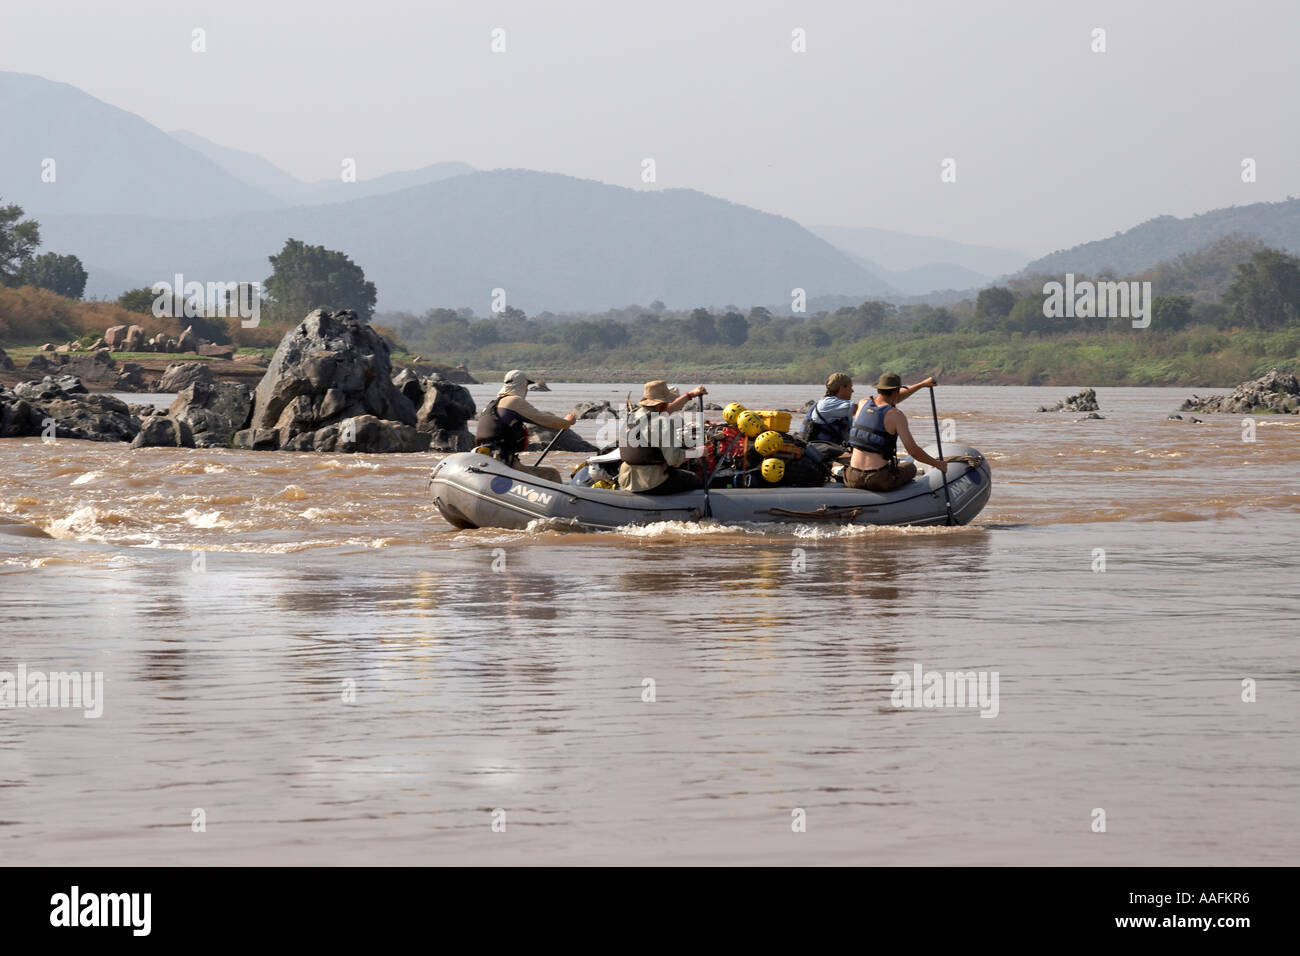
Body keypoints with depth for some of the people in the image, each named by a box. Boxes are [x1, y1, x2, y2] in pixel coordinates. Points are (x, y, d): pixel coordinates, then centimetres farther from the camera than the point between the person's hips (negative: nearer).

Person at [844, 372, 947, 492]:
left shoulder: (863, 404, 7)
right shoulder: (896, 415, -10)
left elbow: (890, 400, 26)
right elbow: (913, 450, -11)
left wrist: (922, 385, 36)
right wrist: (938, 464, 6)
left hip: (853, 480, 4)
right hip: (879, 481, -4)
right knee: (911, 468, 28)